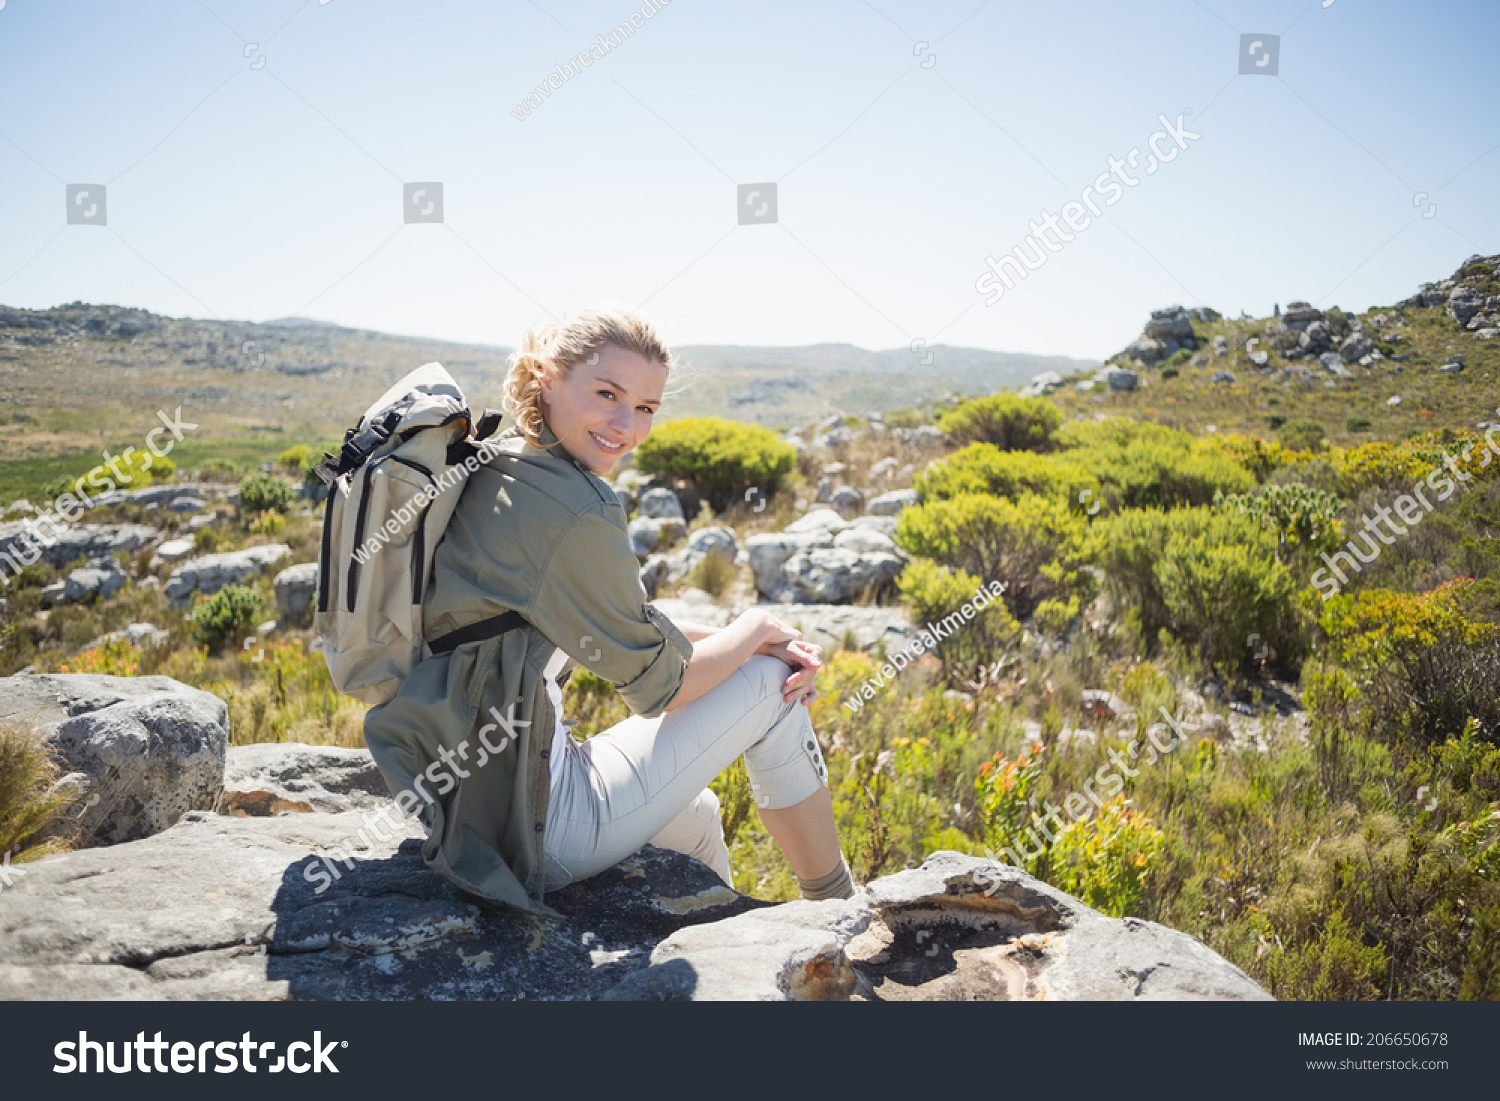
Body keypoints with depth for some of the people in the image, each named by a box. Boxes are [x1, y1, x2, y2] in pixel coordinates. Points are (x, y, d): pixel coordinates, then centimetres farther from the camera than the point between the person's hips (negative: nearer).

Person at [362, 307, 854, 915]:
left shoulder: (494, 471, 7)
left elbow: (630, 627, 11)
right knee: (774, 688, 2)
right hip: (538, 830, -9)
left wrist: (764, 646, 3)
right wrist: (757, 628, 4)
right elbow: (657, 683, -13)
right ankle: (841, 912, 22)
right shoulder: (570, 510, -23)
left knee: (698, 817, 31)